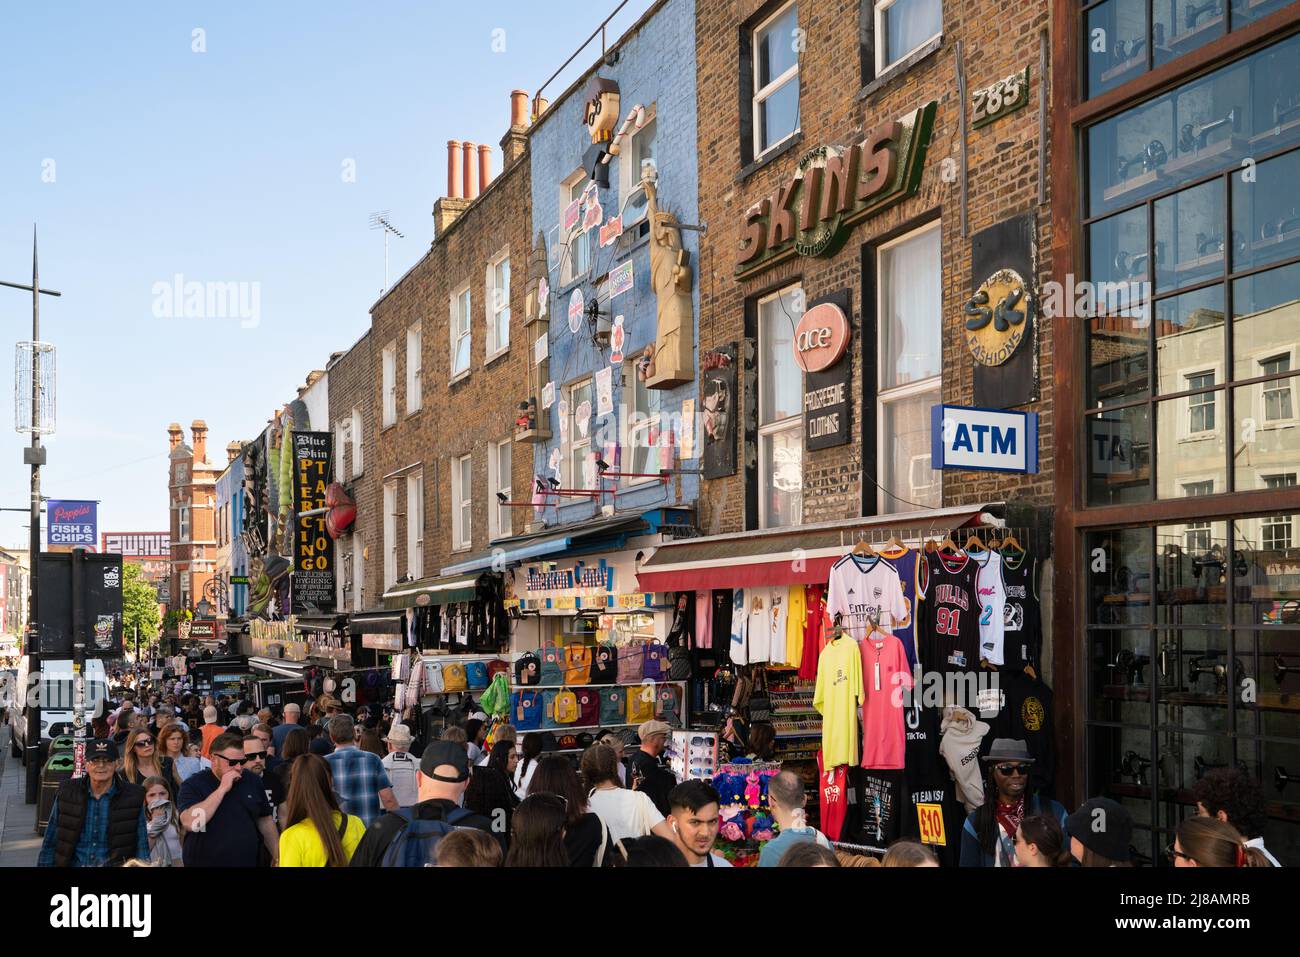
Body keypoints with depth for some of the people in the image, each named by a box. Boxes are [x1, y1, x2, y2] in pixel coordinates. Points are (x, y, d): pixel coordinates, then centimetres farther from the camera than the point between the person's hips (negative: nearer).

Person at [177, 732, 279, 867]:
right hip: (205, 862, -3)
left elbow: (265, 821, 10)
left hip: (249, 862, 4)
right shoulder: (193, 784, -10)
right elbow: (190, 823, -26)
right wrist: (222, 789, -25)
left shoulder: (253, 781, 2)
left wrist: (278, 857, 6)